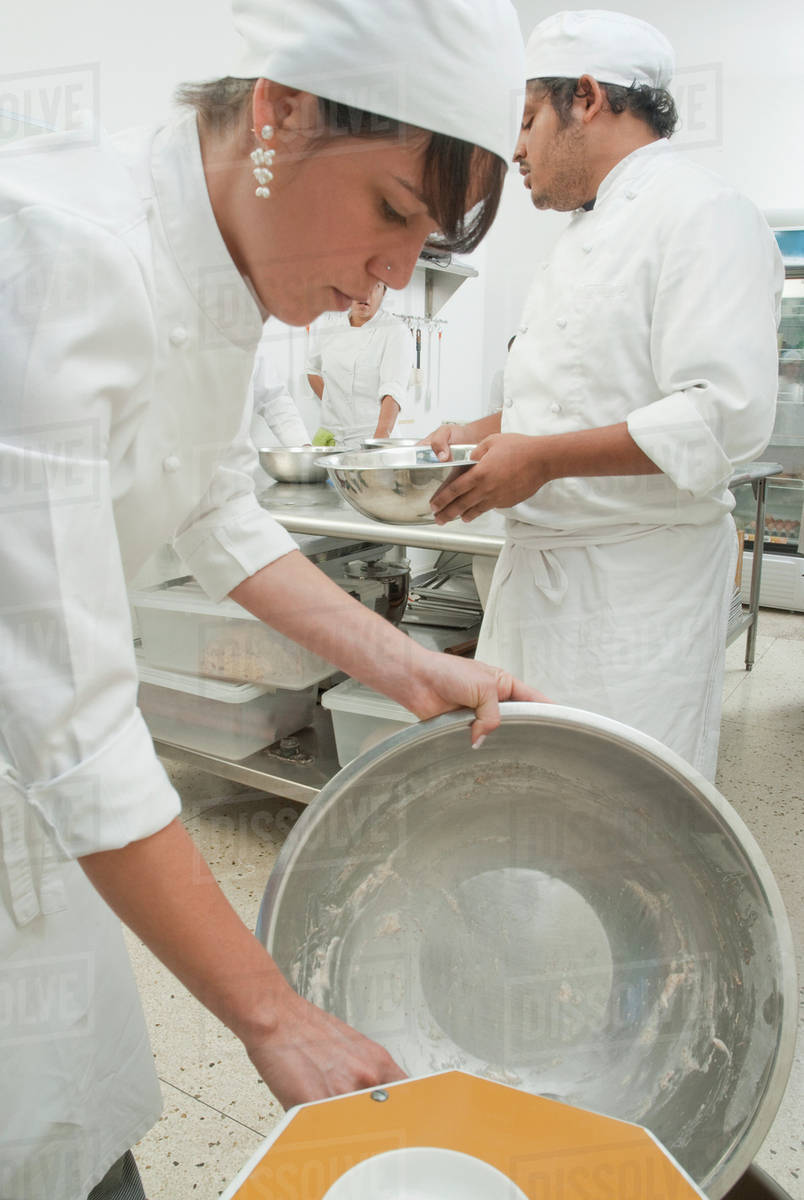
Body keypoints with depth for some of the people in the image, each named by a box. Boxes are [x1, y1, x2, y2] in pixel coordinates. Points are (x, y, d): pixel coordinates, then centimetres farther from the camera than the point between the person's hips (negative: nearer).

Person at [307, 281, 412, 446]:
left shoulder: (395, 331, -4)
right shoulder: (326, 331, 9)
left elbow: (393, 389, -18)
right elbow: (313, 369, 28)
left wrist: (382, 433, -33)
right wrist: (332, 405, 14)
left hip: (371, 439, -4)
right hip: (332, 438, 4)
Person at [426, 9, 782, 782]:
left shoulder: (701, 213, -11)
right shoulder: (585, 238, 18)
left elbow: (725, 414, -23)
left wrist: (542, 457, -22)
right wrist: (481, 435, 10)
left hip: (638, 578, -9)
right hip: (537, 566, 9)